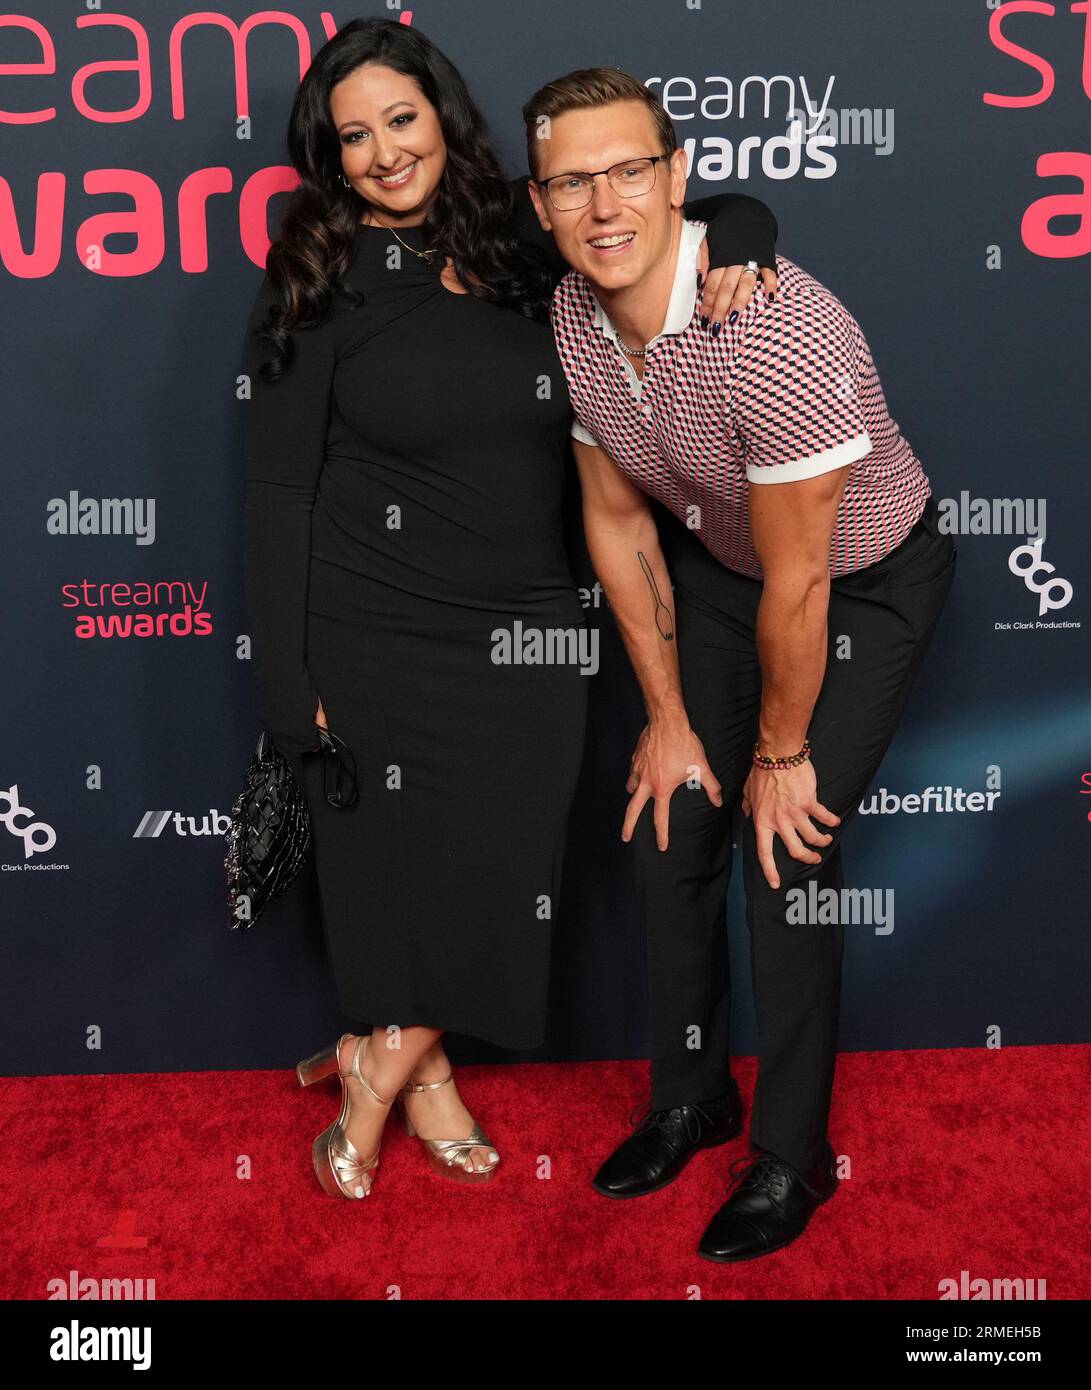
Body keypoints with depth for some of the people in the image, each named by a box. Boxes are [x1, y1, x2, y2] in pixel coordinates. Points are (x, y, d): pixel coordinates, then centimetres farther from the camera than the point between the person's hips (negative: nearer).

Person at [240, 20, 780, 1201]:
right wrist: (288, 688, -9)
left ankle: (380, 1060, 31)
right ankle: (416, 1068, 35)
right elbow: (276, 492, -6)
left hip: (527, 634, 3)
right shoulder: (318, 289, -5)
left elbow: (717, 210, 12)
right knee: (402, 871, 8)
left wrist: (738, 252, -13)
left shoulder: (525, 248, 3)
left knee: (502, 869, 6)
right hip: (378, 640, -3)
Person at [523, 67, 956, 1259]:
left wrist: (781, 751, -13)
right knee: (667, 826, 6)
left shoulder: (775, 337, -37)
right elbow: (619, 523, -2)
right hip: (719, 563, 6)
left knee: (785, 853, -9)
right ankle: (689, 1098, 29)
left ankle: (792, 1154, 15)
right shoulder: (570, 319, -14)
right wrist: (669, 717, 2)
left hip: (865, 586, -6)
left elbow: (796, 586, -27)